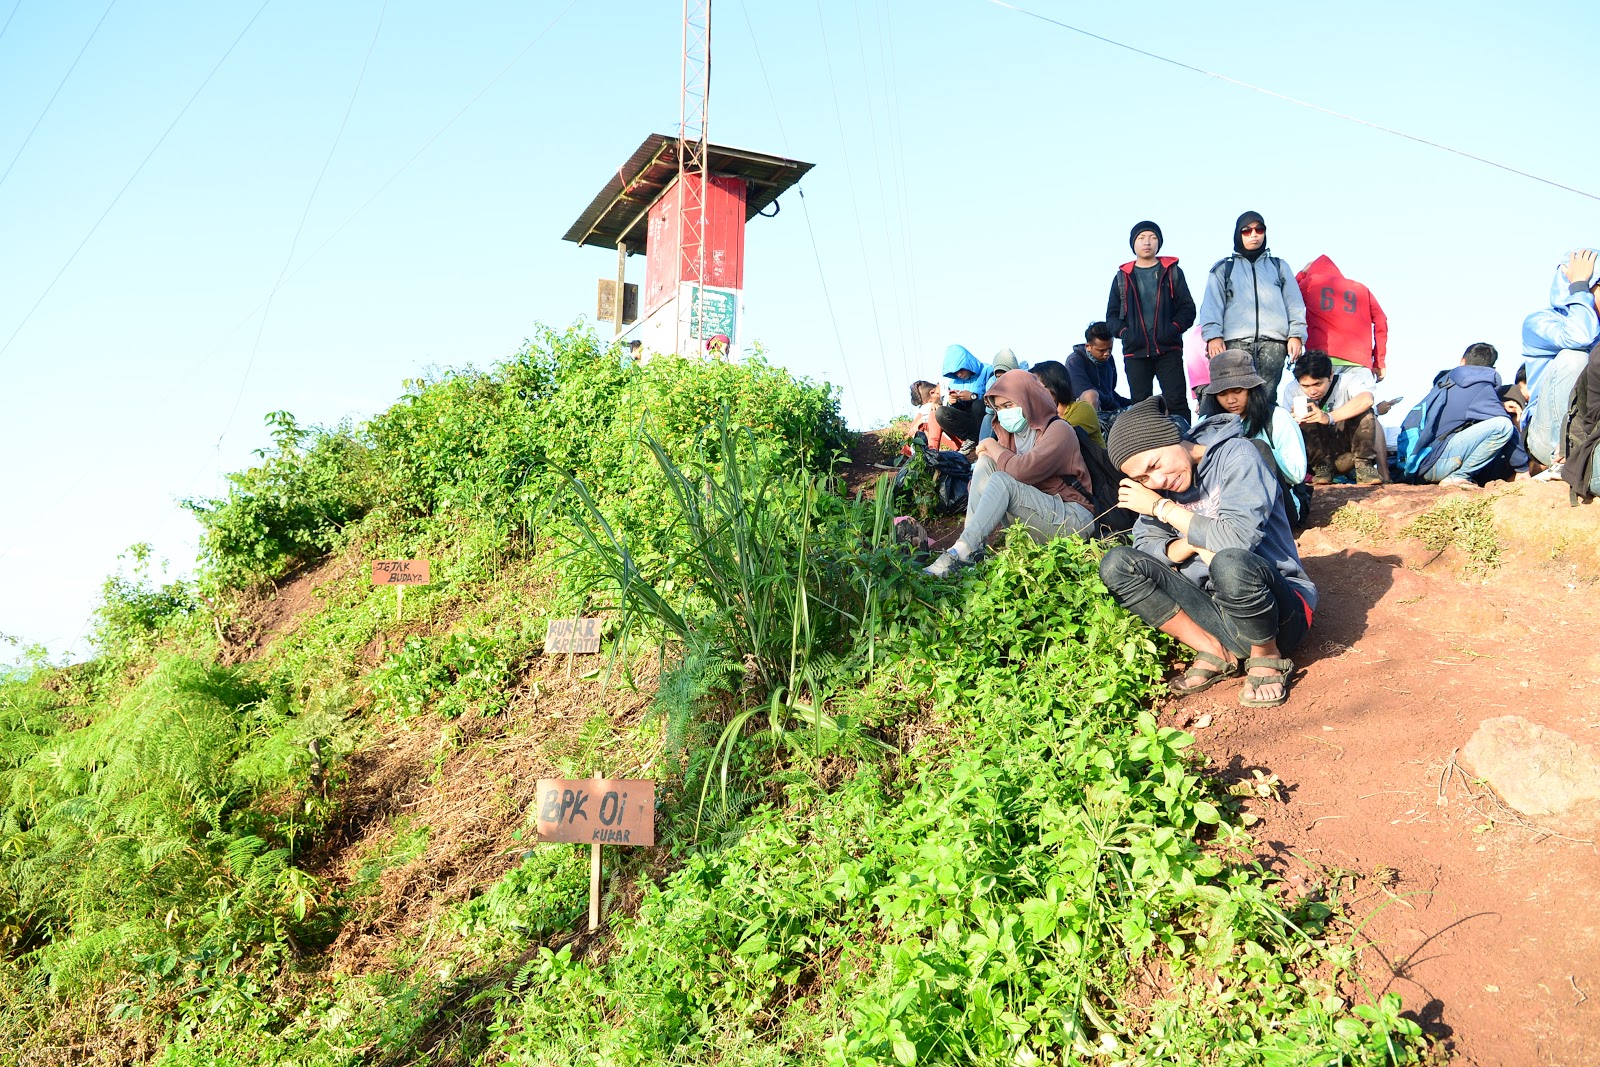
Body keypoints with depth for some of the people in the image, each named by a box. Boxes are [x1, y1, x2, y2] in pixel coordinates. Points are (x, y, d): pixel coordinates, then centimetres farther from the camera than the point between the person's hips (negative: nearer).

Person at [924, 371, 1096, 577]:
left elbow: (1022, 471, -27)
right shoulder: (1011, 432, 10)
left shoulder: (1058, 430, -11)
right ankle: (972, 548, -21)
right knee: (985, 463, -9)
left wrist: (993, 447, -11)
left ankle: (961, 552, -32)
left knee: (1002, 481, -26)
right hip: (1034, 520, 7)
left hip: (1073, 519, -7)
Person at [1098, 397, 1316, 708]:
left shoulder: (1237, 455, -12)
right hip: (1213, 609, 5)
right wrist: (1192, 543, -19)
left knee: (1230, 563, -39)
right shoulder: (1156, 486, 4)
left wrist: (1162, 507, -16)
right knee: (1116, 564, -13)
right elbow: (1144, 551, -1)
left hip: (1278, 608, -5)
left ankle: (1267, 659, -11)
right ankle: (1216, 651, -9)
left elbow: (1238, 538, -24)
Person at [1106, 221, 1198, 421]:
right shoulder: (1122, 277, 13)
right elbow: (1112, 315, 10)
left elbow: (1187, 308, 5)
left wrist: (1173, 329, -12)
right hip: (1135, 352, 1)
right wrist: (1124, 333, -9)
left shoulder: (1172, 272, 11)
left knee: (1176, 402, -8)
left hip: (1168, 349, -1)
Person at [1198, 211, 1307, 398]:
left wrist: (1296, 335, 3)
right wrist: (1213, 335, -9)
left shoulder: (1279, 266, 25)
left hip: (1274, 341, 1)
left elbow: (1294, 303, 18)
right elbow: (1212, 305, 8)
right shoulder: (1223, 268, 20)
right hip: (1236, 340, -1)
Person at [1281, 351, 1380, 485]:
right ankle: (1322, 466, -16)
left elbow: (1367, 399, -39)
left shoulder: (1347, 380, -16)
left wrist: (1329, 417, -50)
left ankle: (1364, 466, -20)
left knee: (1364, 411, -24)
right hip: (1317, 453, 1)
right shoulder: (1292, 389, -11)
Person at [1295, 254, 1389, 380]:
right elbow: (1380, 321, 12)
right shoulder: (1361, 289, 22)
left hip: (1321, 357, -2)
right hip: (1359, 360, 2)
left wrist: (1302, 274, 41)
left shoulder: (1310, 282, 17)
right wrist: (1379, 362, 13)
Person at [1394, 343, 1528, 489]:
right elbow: (1503, 426, -3)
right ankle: (1458, 476, -9)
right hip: (1430, 464, -8)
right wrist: (1522, 468, 7)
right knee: (1502, 425, -12)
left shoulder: (1446, 381, 18)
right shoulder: (1482, 388, -3)